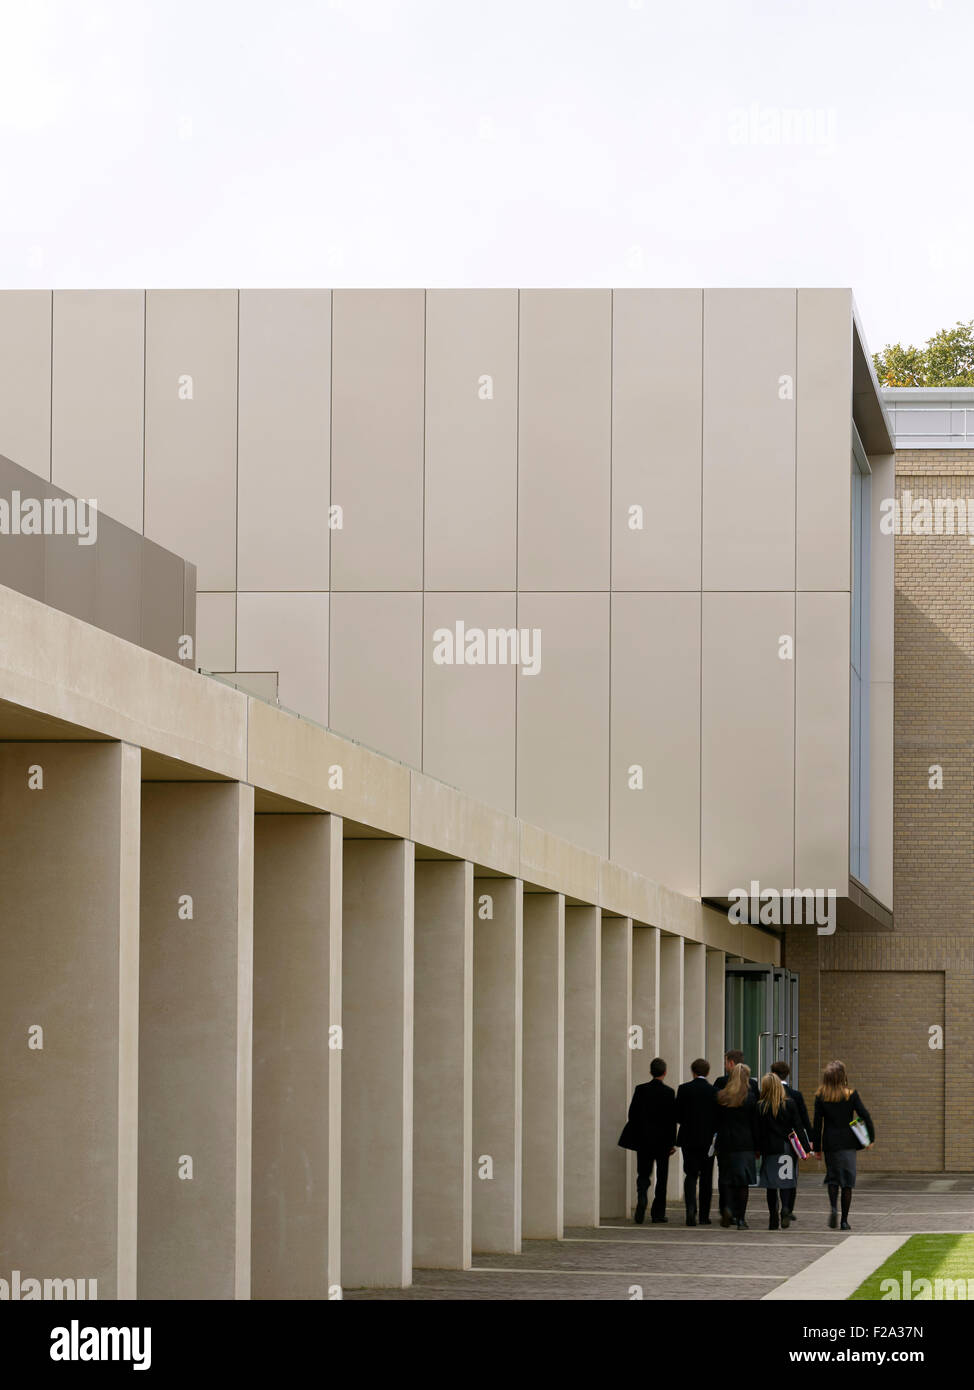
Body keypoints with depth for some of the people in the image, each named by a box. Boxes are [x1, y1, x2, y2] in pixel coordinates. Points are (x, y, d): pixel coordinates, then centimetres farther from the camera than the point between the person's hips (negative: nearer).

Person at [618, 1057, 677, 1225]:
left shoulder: (640, 1090, -2)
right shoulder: (669, 1092, -6)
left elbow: (633, 1114, -1)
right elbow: (672, 1119, -6)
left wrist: (636, 1136, 10)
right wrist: (672, 1142, 0)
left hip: (643, 1141, 1)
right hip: (663, 1140, -1)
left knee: (643, 1174, 7)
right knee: (661, 1177, 8)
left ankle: (641, 1199, -21)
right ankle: (658, 1214, 9)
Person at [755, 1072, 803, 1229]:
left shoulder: (760, 1107, -6)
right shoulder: (789, 1104, -4)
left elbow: (758, 1131, -3)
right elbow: (797, 1126, -2)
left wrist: (758, 1149, 6)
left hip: (769, 1149, 0)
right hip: (787, 1148, 0)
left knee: (771, 1184, 6)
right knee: (786, 1180, 7)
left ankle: (773, 1221, 7)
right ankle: (786, 1208, -19)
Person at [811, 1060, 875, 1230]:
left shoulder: (820, 1097, -3)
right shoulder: (851, 1095, -6)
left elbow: (817, 1123, -1)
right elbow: (865, 1116, -8)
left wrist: (816, 1147, 5)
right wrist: (871, 1138, 3)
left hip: (830, 1144, 1)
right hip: (848, 1143, -1)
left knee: (832, 1178, 16)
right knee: (847, 1181, 6)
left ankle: (833, 1207, -10)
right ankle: (844, 1220, 5)